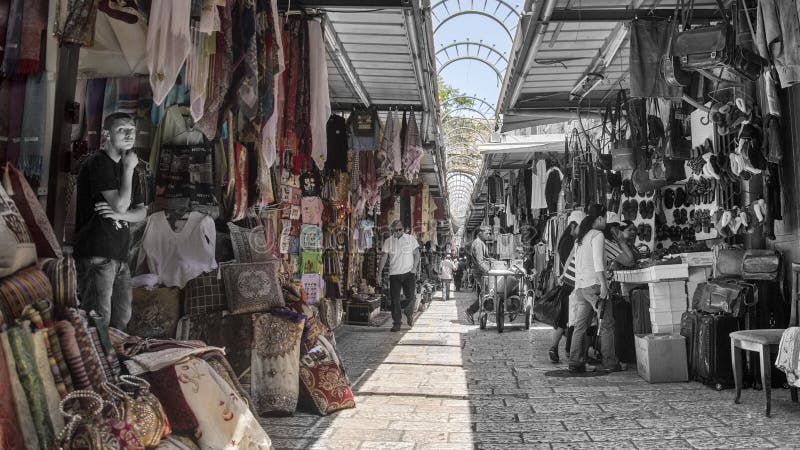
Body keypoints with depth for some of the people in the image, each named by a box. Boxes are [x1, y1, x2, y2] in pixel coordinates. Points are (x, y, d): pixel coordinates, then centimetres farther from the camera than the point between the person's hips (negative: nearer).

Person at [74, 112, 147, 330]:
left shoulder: (124, 166, 19)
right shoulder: (98, 163, -8)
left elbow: (142, 212, 15)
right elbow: (120, 204, -19)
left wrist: (120, 214, -6)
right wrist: (129, 169, -7)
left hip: (120, 256, 8)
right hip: (97, 254, -8)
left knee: (121, 320, 12)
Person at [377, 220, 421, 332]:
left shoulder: (411, 239, 4)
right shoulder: (388, 241, 5)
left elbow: (416, 254, 5)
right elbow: (384, 257, 4)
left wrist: (414, 268, -7)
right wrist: (379, 272, -3)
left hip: (409, 273, -1)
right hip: (394, 273, 1)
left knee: (411, 296, -5)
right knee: (395, 299, 0)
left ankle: (409, 314, 25)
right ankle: (397, 323, 9)